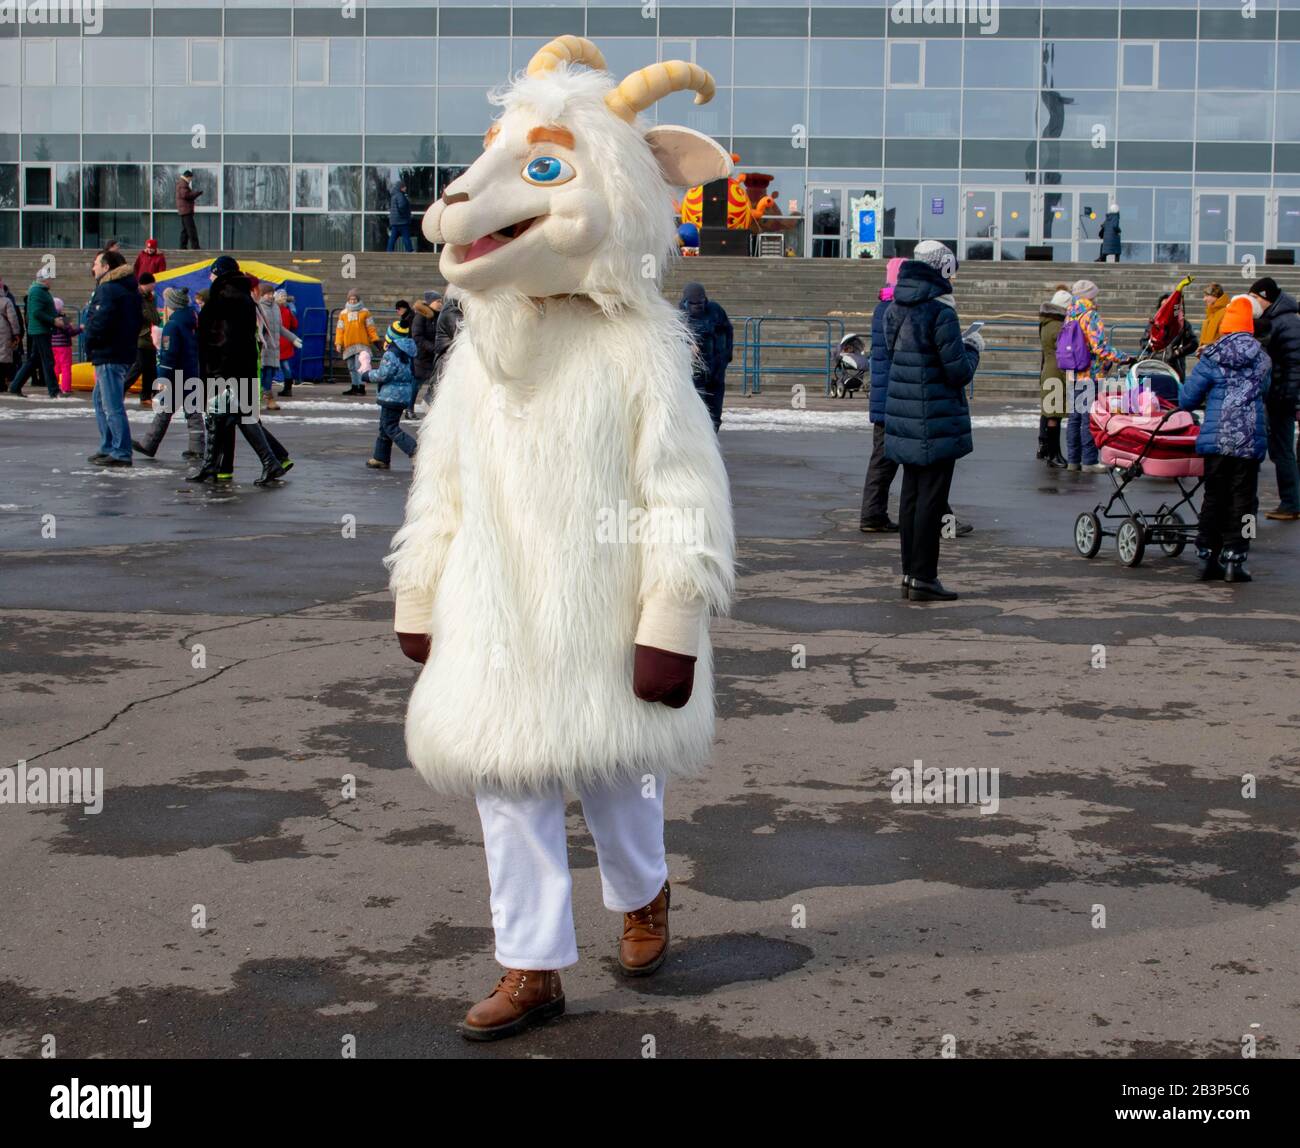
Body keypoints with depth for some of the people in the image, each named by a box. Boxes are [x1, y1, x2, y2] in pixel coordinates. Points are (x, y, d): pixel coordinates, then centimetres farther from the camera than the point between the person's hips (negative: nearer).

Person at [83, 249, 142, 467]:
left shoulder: (108, 289, -14)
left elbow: (101, 322, -22)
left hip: (109, 354, -10)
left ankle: (121, 453, -8)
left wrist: (90, 343, -6)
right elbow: (138, 321, 19)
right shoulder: (130, 290, 16)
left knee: (113, 406, -8)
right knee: (100, 400, 20)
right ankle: (108, 448, 23)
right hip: (125, 352, 10)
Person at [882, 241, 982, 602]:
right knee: (932, 498, -2)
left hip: (904, 420, 8)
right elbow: (959, 372, -16)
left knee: (911, 494, 14)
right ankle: (923, 577, 1)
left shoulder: (896, 310, 8)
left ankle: (910, 573, 20)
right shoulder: (940, 312, -16)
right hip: (937, 423, -8)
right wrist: (973, 348, 4)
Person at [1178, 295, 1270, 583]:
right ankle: (1233, 560, 2)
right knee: (1242, 499, 4)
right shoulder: (1262, 359, 5)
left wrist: (1184, 408, 22)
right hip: (1250, 440, 0)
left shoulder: (1212, 358, -1)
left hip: (1215, 438, 0)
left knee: (1213, 497, 10)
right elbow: (1265, 392, 16)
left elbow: (1187, 399, 1)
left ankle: (1206, 557, 12)